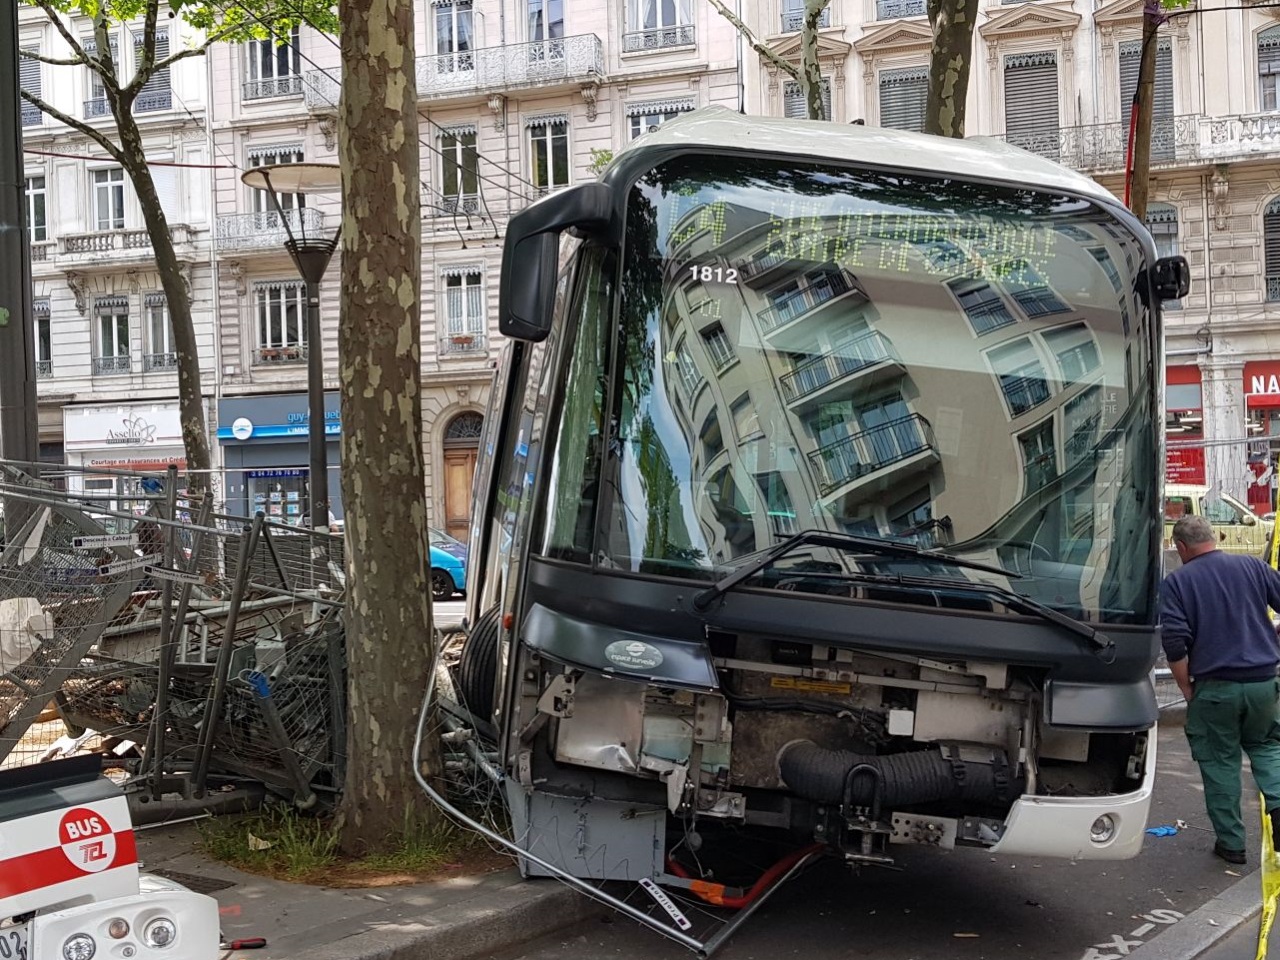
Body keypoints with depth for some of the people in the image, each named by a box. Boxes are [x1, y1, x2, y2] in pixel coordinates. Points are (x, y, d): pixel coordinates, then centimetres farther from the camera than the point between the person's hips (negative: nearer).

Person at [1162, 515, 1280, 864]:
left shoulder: (1177, 582, -5)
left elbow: (1174, 643, -13)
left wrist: (1186, 688, -2)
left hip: (1215, 686, -3)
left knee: (1220, 761, 10)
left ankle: (1231, 842, 14)